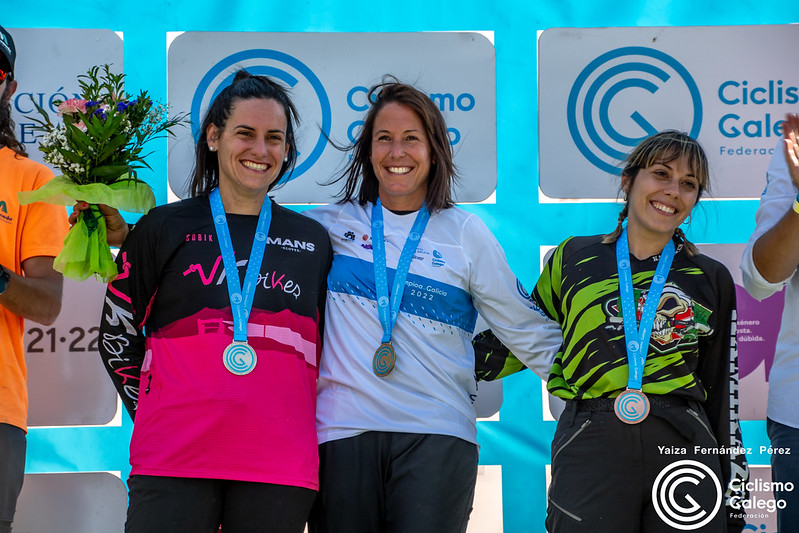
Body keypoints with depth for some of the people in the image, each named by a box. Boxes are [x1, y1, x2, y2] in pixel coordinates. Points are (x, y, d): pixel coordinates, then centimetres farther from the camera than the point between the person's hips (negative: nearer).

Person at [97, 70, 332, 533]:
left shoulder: (314, 240, 14)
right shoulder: (165, 227, 9)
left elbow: (329, 349, 20)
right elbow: (116, 336, 12)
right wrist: (158, 413, 4)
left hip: (279, 468, 2)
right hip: (172, 460, -1)